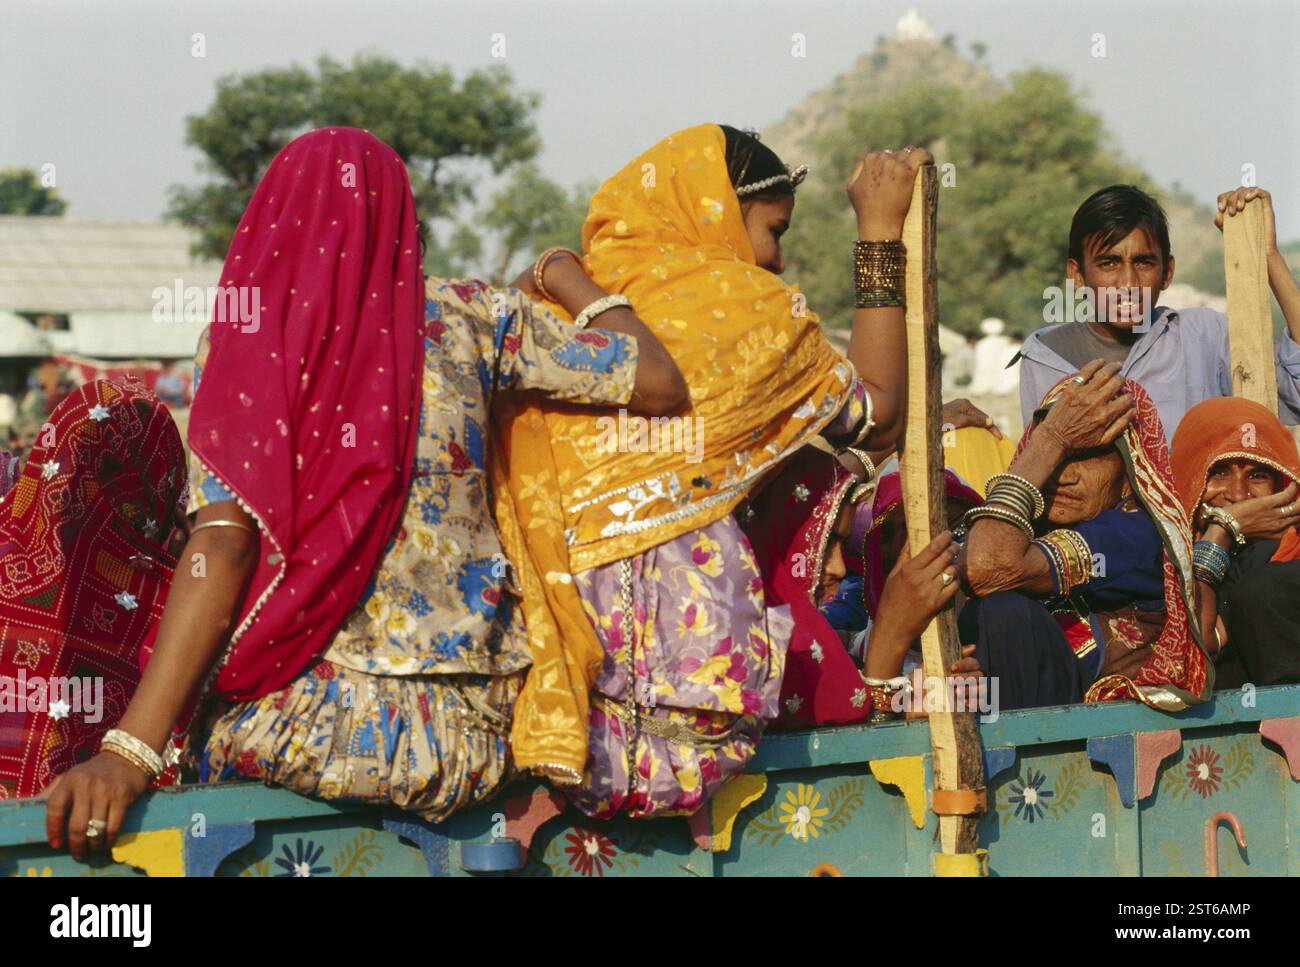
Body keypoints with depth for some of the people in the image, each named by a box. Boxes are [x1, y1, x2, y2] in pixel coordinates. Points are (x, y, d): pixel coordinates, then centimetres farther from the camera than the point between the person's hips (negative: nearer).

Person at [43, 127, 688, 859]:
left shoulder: (242, 339, -2)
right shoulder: (471, 319, 3)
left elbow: (224, 540, -13)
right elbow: (660, 384, 4)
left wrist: (131, 752, -20)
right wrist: (563, 278, 22)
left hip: (303, 716, -2)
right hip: (470, 729, 2)